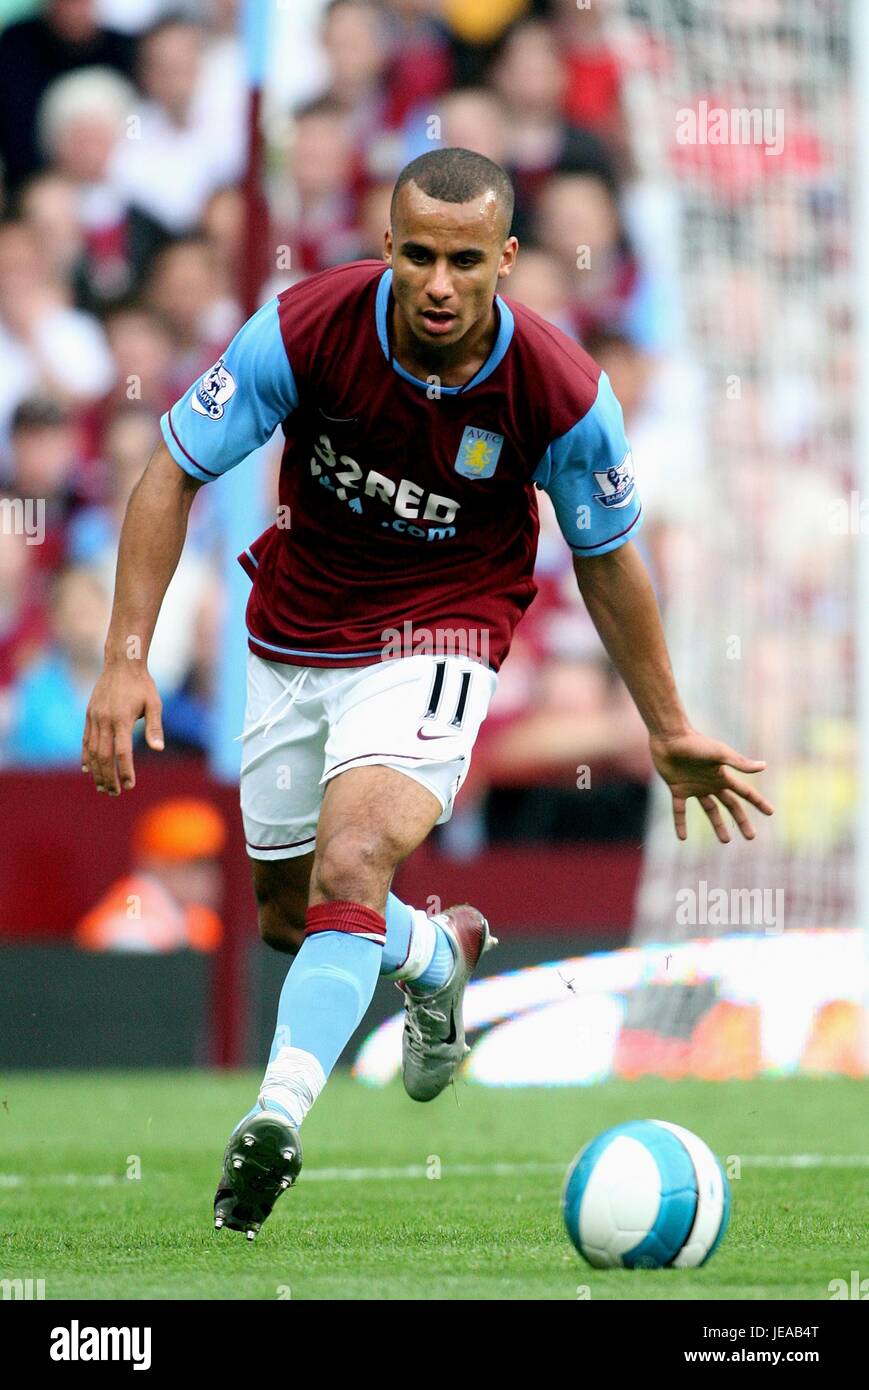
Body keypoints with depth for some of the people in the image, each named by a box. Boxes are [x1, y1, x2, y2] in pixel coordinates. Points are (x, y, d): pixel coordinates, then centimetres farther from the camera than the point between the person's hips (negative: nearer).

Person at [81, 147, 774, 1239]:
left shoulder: (562, 392, -20)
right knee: (288, 919, 16)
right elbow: (174, 473, -10)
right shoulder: (305, 329, -21)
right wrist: (126, 657, -18)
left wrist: (669, 731, 8)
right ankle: (440, 957, 48)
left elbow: (605, 559, -2)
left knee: (351, 867, -29)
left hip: (435, 638, -3)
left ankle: (278, 1115, -35)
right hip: (291, 640, 3)